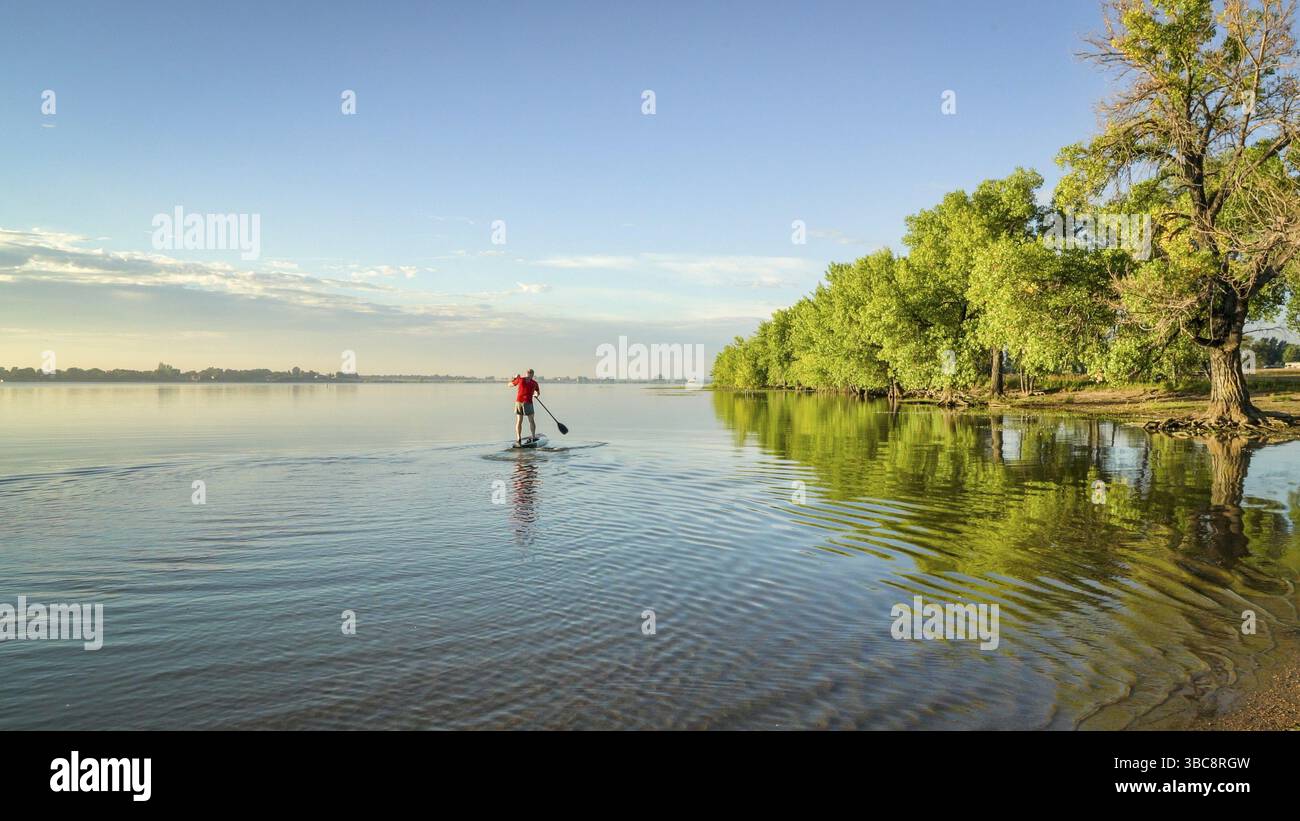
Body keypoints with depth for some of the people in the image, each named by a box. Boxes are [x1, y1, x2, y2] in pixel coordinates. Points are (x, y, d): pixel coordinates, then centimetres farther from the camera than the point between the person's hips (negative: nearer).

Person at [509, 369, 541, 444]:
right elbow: (538, 393, 22)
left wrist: (515, 377, 29)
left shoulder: (520, 379, 1)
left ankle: (518, 439, -4)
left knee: (519, 421, 6)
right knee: (531, 421, 15)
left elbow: (510, 385, 15)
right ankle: (534, 437, 18)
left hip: (518, 402, 1)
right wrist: (535, 395, 46)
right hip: (528, 403, -1)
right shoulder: (534, 383, 4)